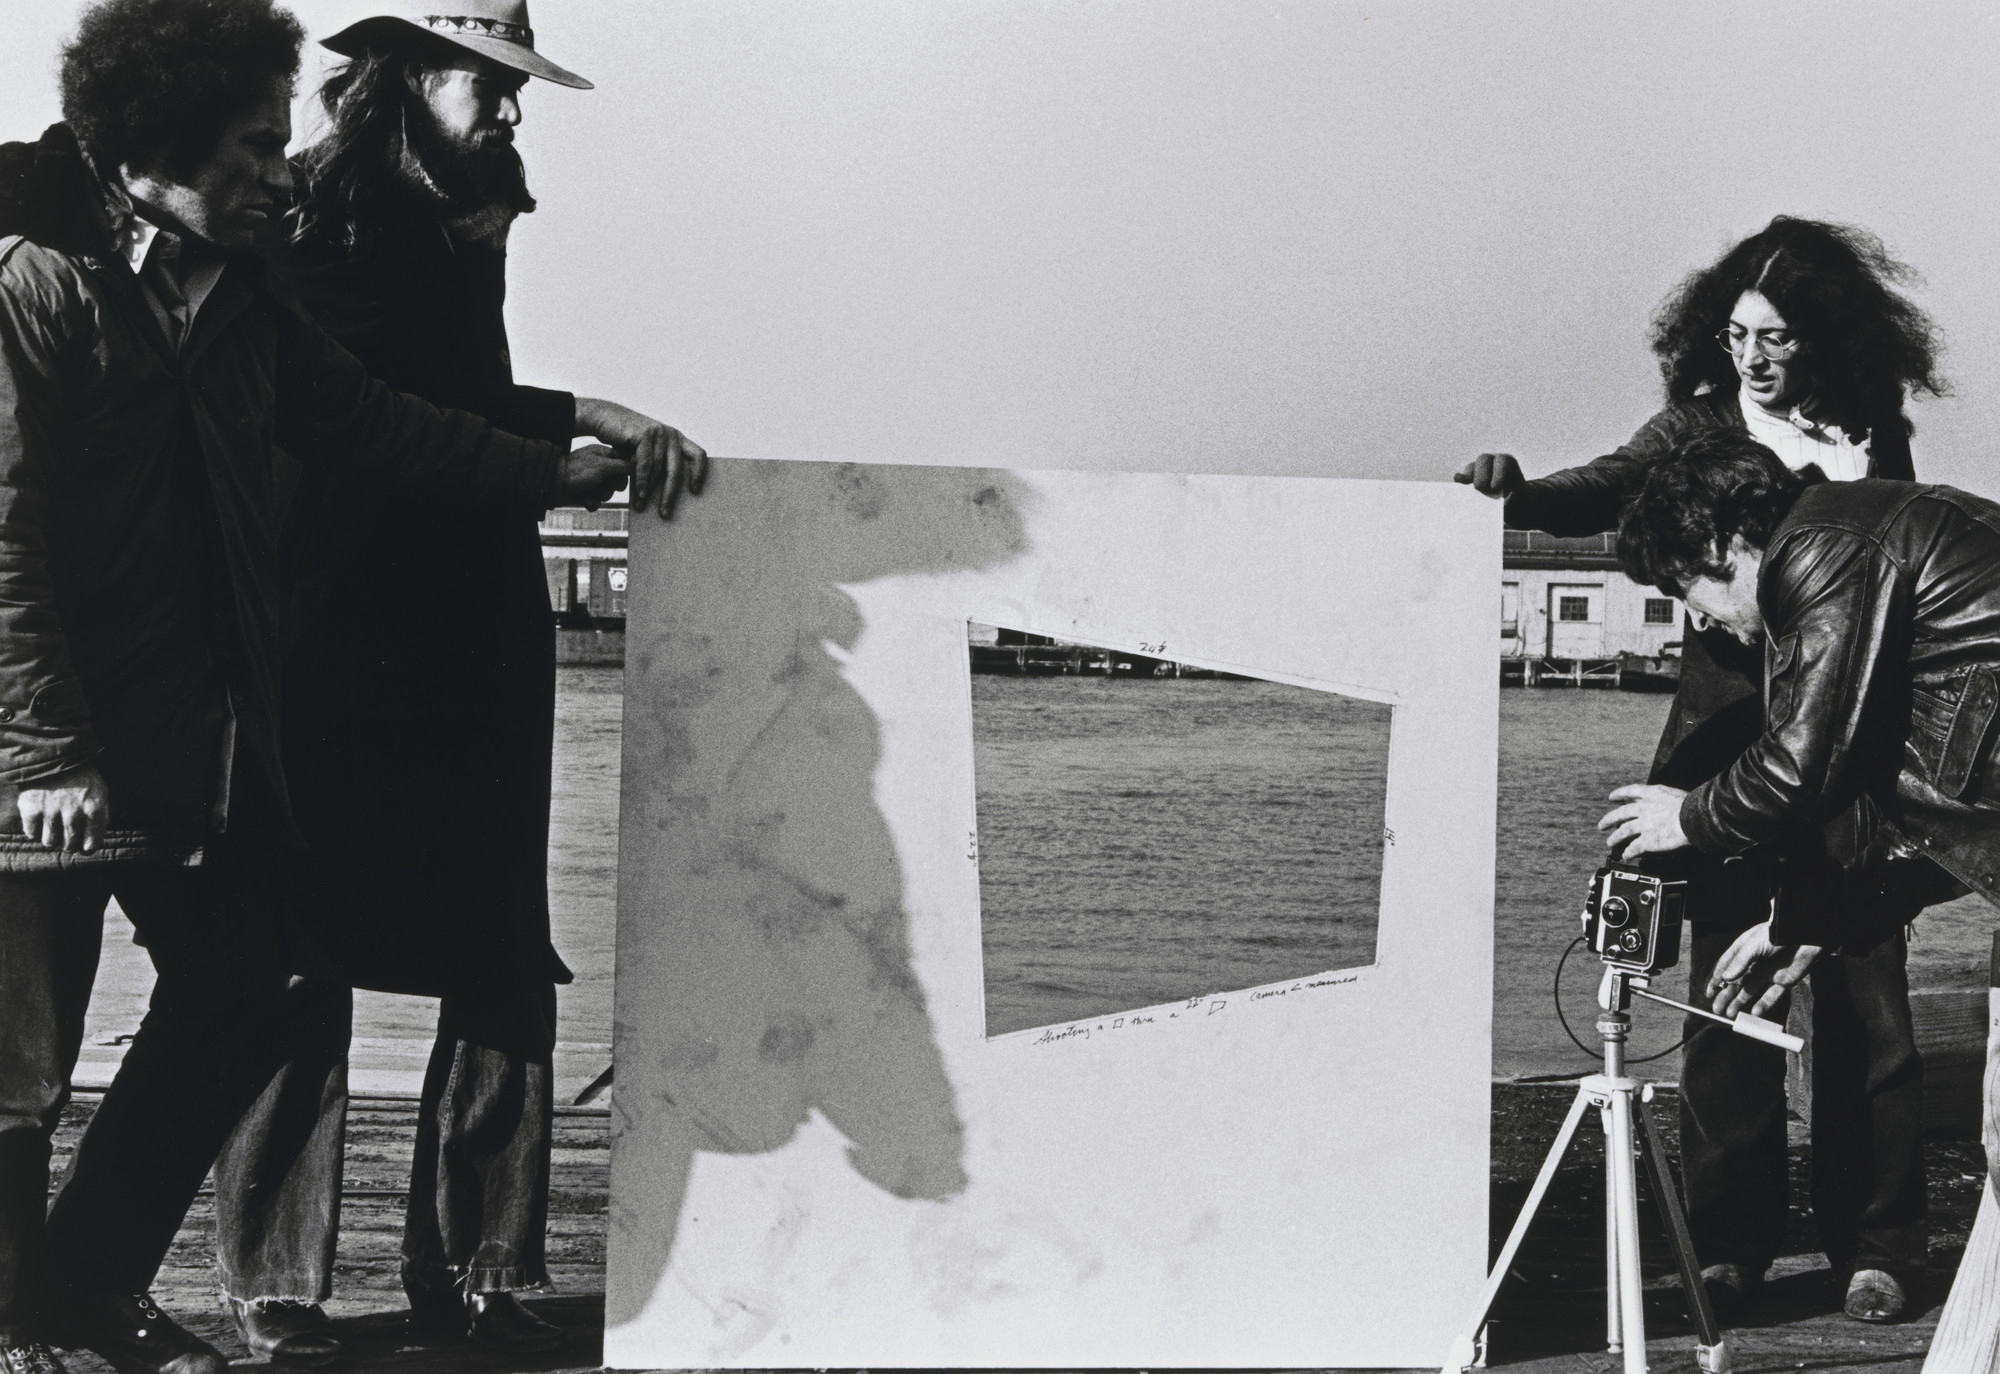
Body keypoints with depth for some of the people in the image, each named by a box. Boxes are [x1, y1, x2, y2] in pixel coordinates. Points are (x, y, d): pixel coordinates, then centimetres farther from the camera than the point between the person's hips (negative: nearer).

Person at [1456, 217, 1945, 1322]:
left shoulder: (1872, 437, 3)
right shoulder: (1700, 420, 4)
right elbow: (1613, 487, -12)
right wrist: (1523, 495, -28)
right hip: (1724, 736, 1)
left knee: (1862, 999, 1)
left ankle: (1874, 1248, 9)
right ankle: (1730, 1245, 6)